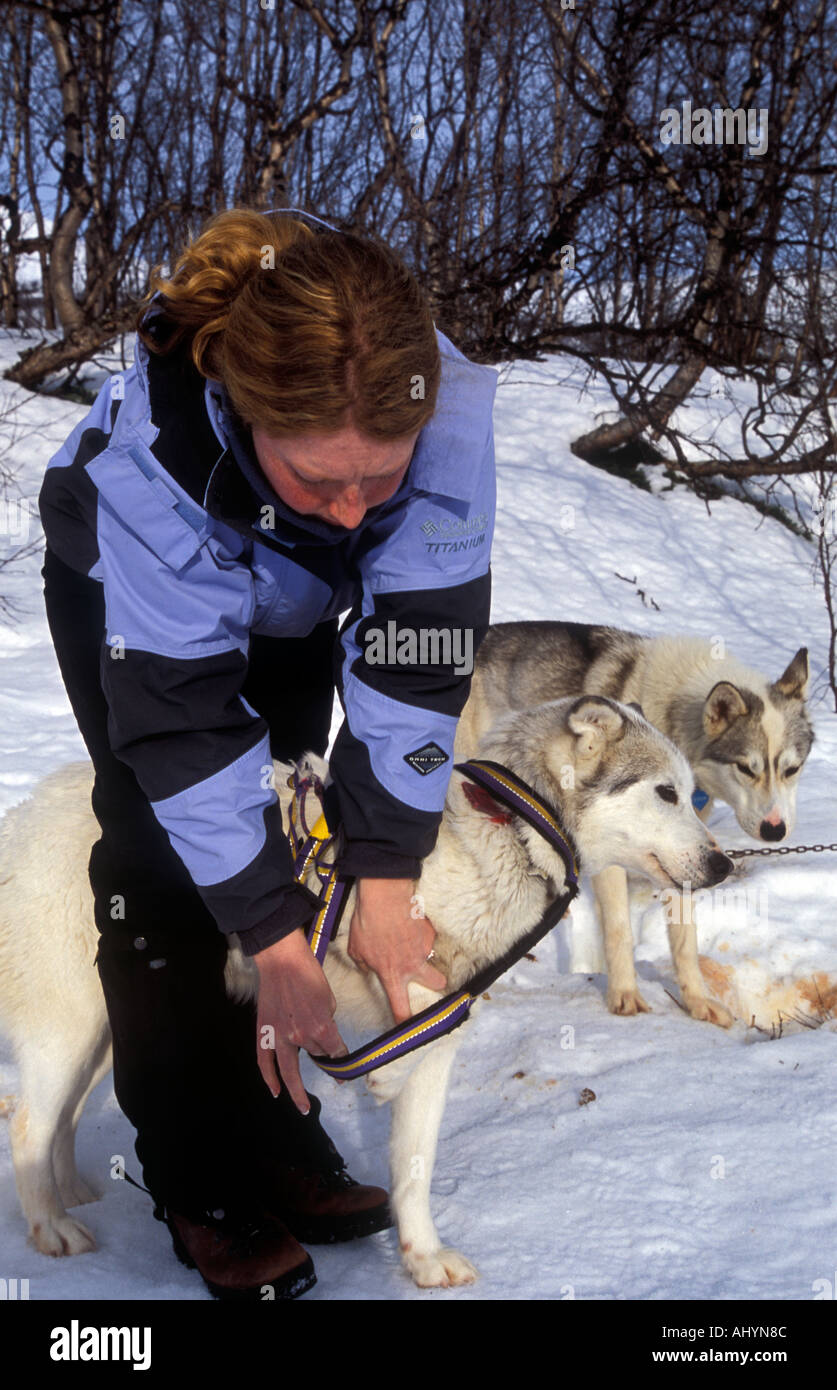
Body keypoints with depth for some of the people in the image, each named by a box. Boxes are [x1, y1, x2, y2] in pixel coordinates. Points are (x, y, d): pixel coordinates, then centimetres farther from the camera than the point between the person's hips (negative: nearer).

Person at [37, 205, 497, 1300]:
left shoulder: (448, 406, -37)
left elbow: (417, 652, -30)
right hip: (128, 591, -2)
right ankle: (204, 1181, 2)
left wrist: (387, 876, -28)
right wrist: (276, 938, -35)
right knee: (168, 850, -12)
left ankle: (278, 1138, 15)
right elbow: (186, 723, -37)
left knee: (282, 828, 1)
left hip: (295, 601, 3)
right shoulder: (149, 455, -43)